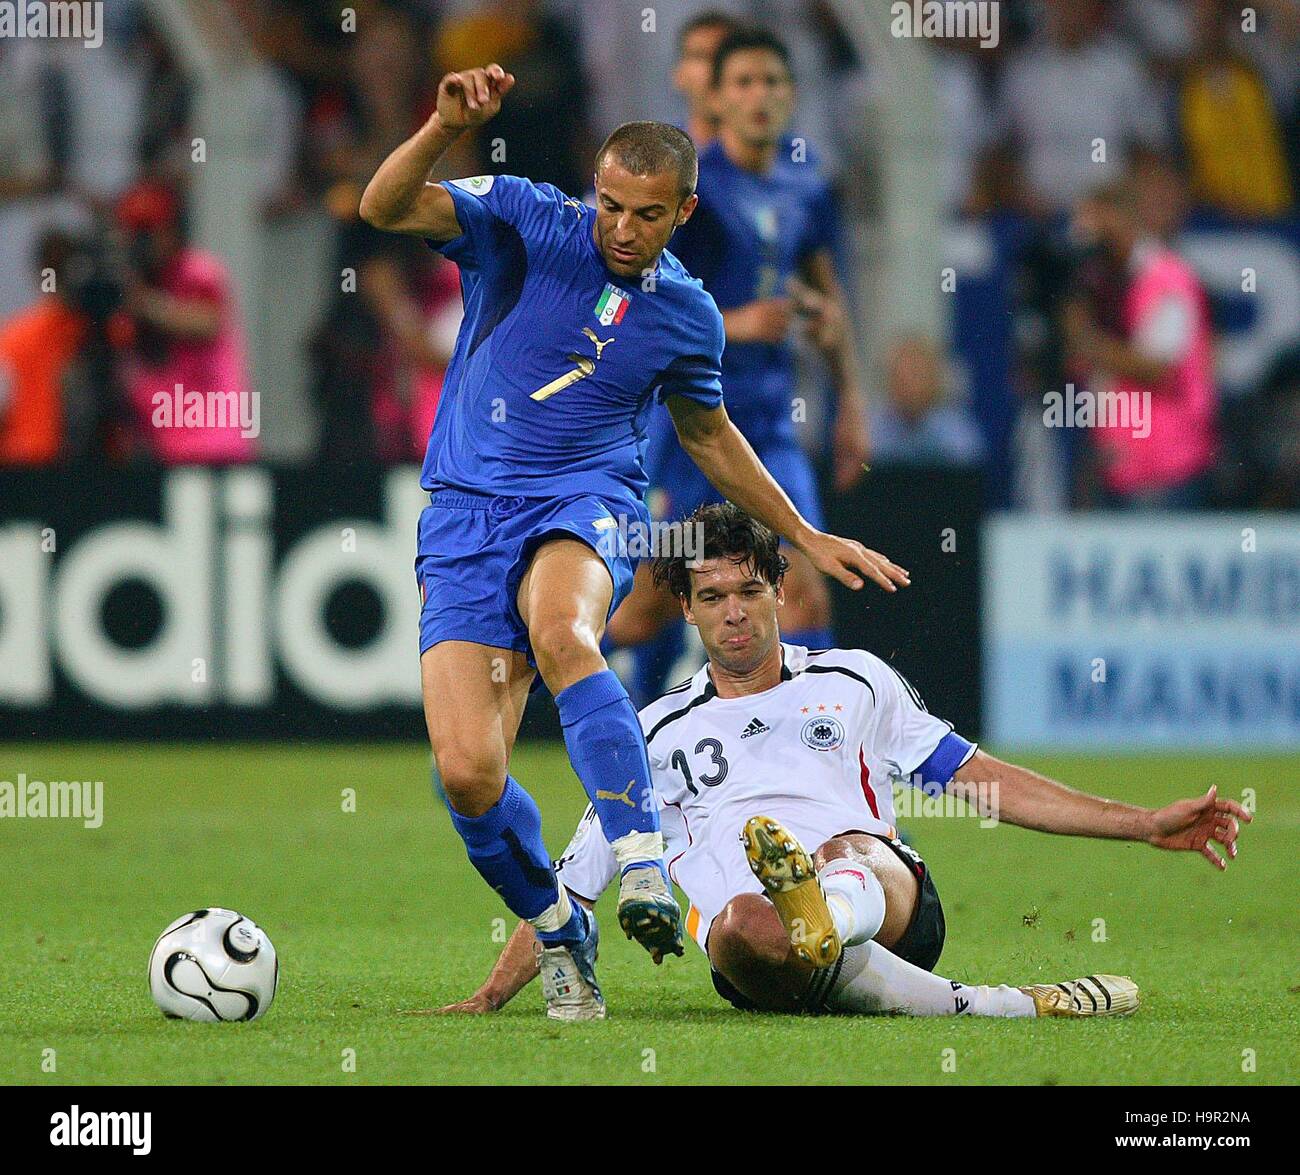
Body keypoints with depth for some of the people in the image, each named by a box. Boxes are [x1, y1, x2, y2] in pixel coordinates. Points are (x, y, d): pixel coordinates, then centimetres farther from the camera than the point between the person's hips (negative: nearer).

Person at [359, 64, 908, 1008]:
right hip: (469, 512, 0)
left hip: (586, 501, 0)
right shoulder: (523, 222, 0)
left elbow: (709, 435, 26)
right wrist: (445, 128, -29)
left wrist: (807, 538, 28)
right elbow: (385, 208, -12)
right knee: (468, 771, -15)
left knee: (560, 633, -39)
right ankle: (559, 933, 12)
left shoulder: (687, 317, 8)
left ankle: (644, 868, -42)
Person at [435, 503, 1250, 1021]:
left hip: (890, 901, 1)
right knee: (740, 926, -38)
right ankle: (982, 1005, -47)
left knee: (849, 853, -35)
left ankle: (823, 921, -73)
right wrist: (490, 997, 10)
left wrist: (1145, 825, 18)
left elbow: (979, 780, 25)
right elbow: (573, 888, 24)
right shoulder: (656, 735, 25)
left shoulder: (854, 682, 26)